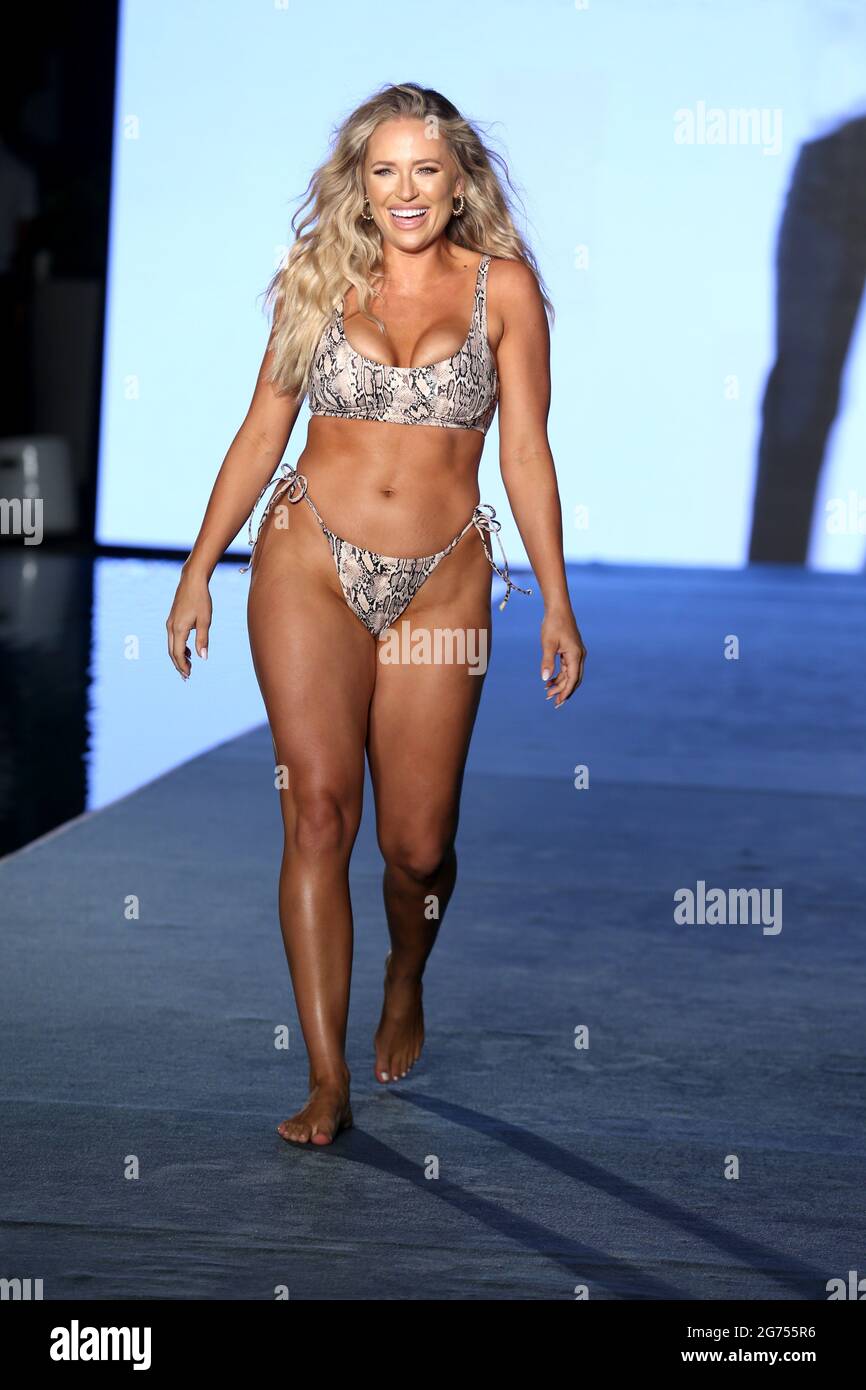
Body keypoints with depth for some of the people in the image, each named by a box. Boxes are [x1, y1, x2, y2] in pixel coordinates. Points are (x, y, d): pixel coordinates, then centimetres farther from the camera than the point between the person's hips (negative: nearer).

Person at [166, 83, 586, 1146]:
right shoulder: (321, 278, 6)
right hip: (311, 560, 0)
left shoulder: (502, 285, 3)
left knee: (418, 843, 0)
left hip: (441, 580, 0)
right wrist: (198, 570, 8)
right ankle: (328, 1081, -6)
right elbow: (262, 430, 10)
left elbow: (525, 451, 4)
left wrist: (557, 604, 1)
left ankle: (406, 981, 35)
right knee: (319, 812, -9)